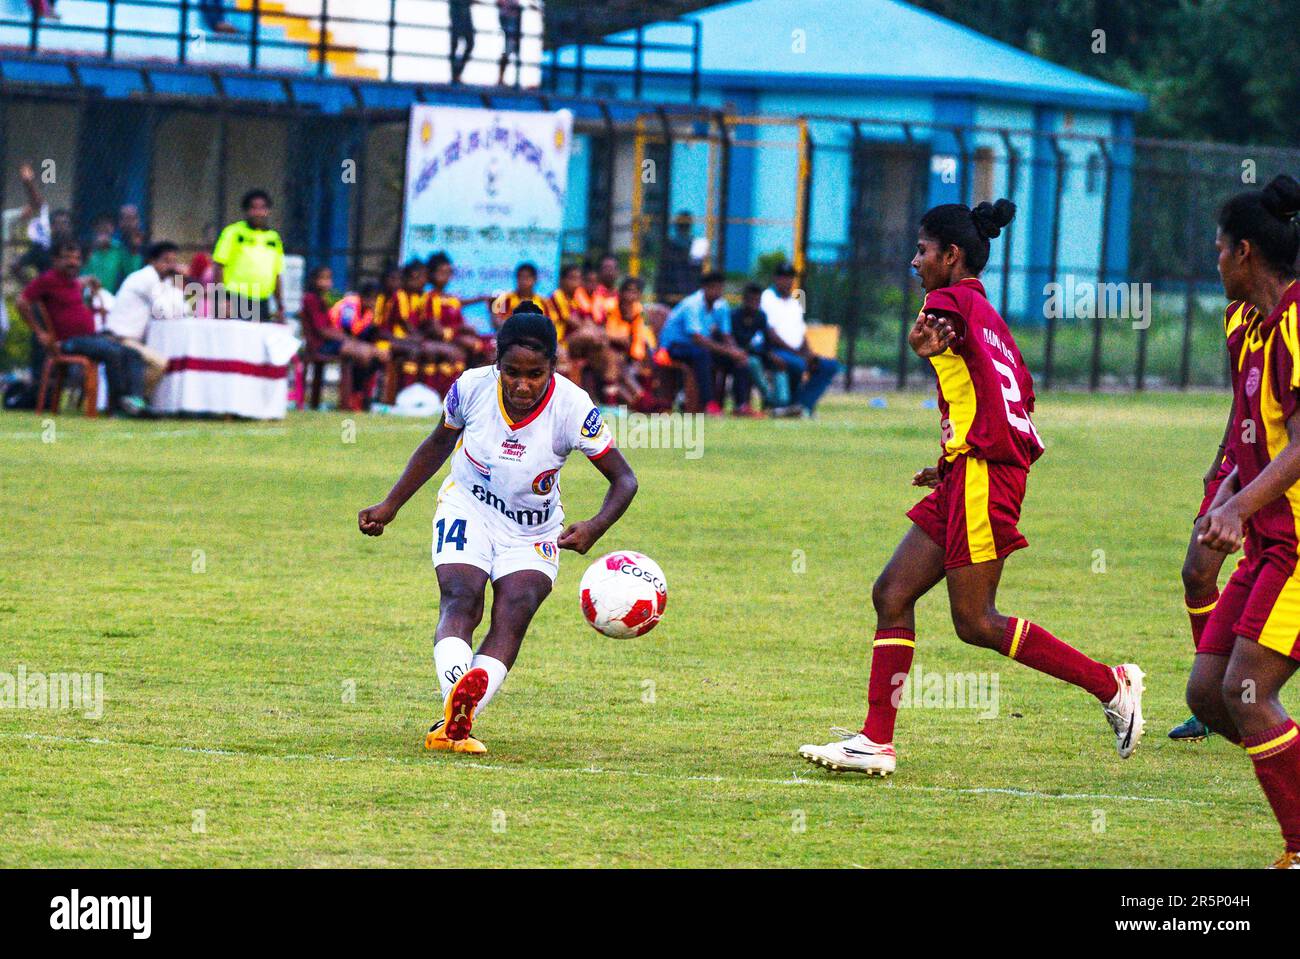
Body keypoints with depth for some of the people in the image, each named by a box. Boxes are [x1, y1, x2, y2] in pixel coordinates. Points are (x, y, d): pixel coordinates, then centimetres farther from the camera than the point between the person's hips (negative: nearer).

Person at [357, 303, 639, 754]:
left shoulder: (572, 408, -23)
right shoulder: (472, 387, -17)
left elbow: (624, 479, -16)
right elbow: (440, 444, 5)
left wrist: (594, 528, -35)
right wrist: (389, 506, 5)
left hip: (534, 531, 0)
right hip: (468, 509, 0)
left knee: (514, 615, -22)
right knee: (461, 599, -26)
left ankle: (456, 723, -36)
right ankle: (456, 697, -49)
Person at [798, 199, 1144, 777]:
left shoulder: (951, 300, -2)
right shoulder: (988, 317, 22)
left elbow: (938, 328, -22)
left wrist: (926, 344, -40)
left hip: (981, 472, -10)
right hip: (966, 477, 10)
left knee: (976, 622, -8)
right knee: (892, 594, 6)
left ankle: (1113, 685, -2)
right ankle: (876, 742, 3)